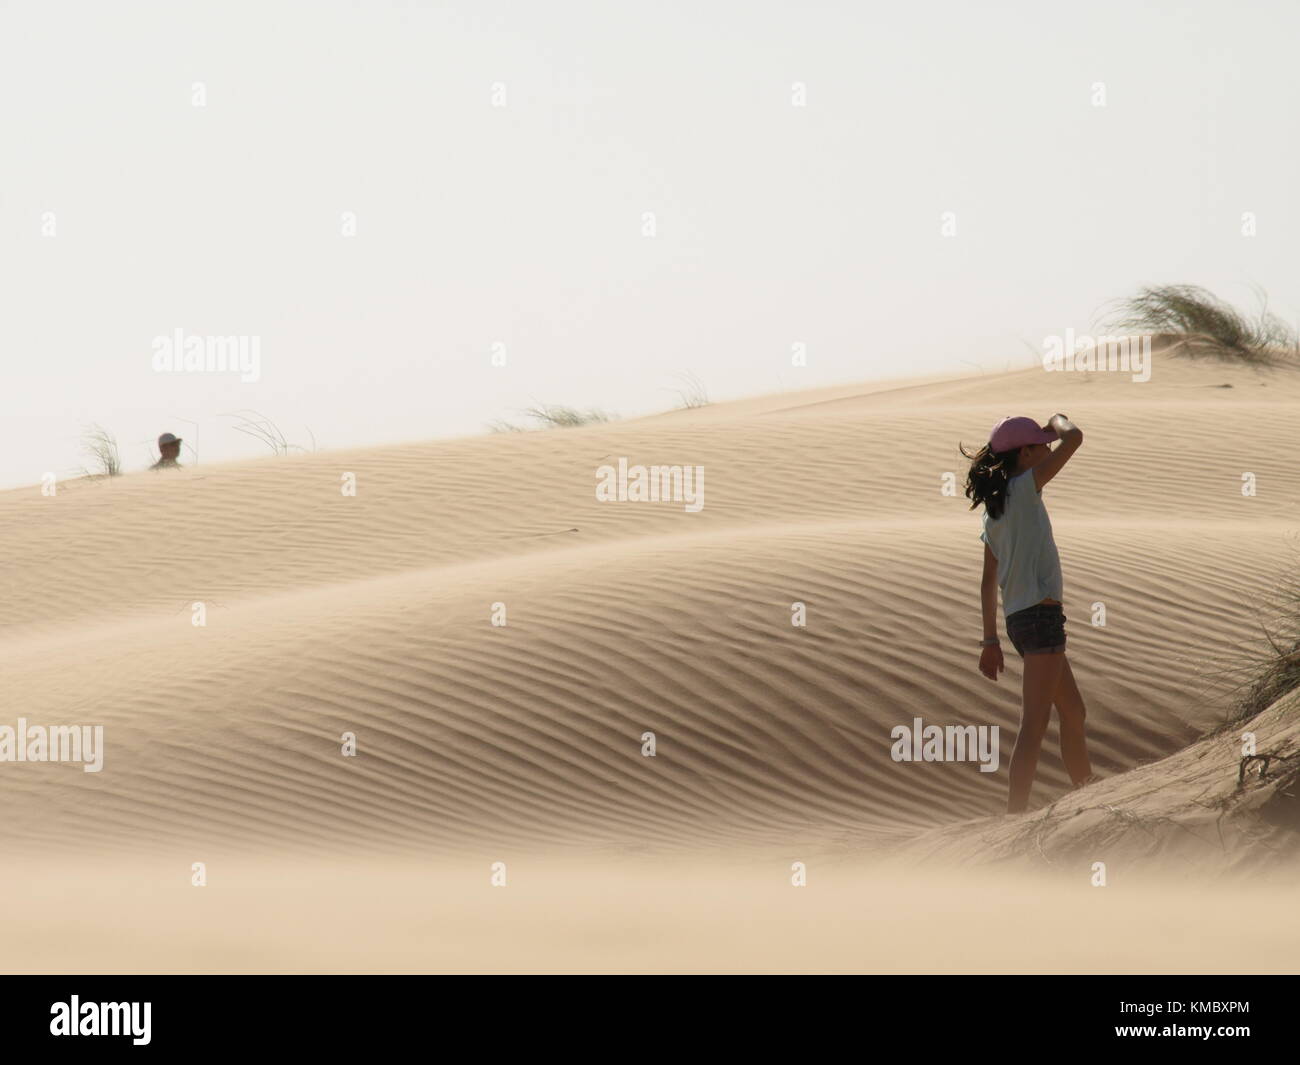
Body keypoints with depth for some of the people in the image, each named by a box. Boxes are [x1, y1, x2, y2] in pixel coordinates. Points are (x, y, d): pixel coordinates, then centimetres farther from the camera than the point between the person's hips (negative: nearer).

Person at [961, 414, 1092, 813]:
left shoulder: (995, 510, 14)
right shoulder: (1024, 488, -10)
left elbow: (988, 581, 16)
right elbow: (1073, 438, -14)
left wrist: (991, 640, 17)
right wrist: (1058, 420, 9)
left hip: (1019, 619, 9)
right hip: (1041, 615, -9)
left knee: (1074, 713, 22)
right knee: (1034, 725, -12)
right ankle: (1015, 816, -17)